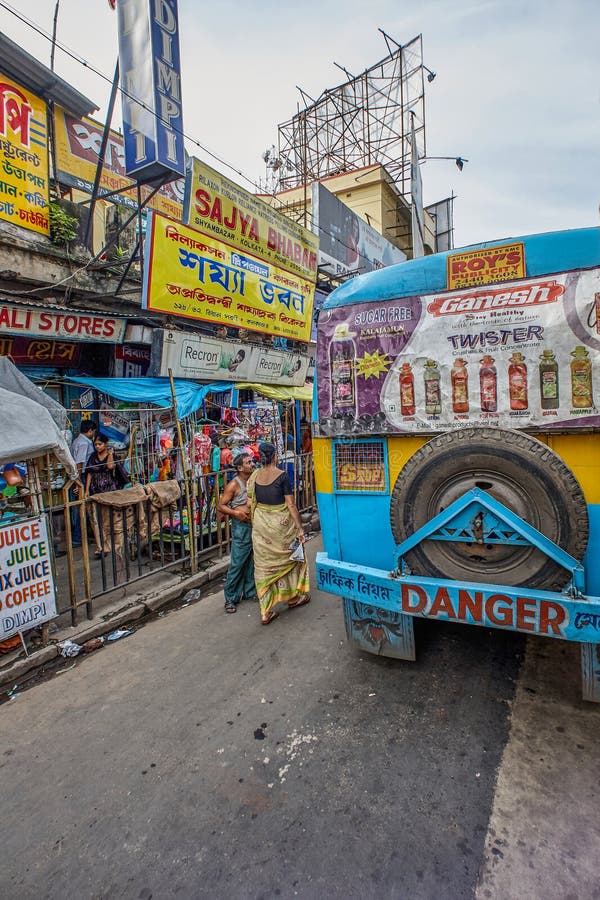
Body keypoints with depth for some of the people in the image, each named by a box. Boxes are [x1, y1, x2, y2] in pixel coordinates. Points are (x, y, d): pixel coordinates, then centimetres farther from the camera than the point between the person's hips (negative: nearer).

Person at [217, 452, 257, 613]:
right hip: (241, 527, -6)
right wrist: (236, 512, -24)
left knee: (252, 562, 15)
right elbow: (220, 506, -11)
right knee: (237, 564, -2)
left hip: (255, 525, 6)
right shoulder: (234, 485, -11)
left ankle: (250, 591, 30)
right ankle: (230, 598, 10)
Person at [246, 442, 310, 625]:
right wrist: (300, 528, -9)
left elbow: (250, 501, 5)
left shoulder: (255, 476, 1)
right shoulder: (282, 475, -14)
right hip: (280, 524, -4)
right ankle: (293, 597, 35)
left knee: (264, 565, 10)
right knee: (290, 557, 19)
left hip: (260, 525, 5)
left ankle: (266, 612, 14)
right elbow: (291, 505, -14)